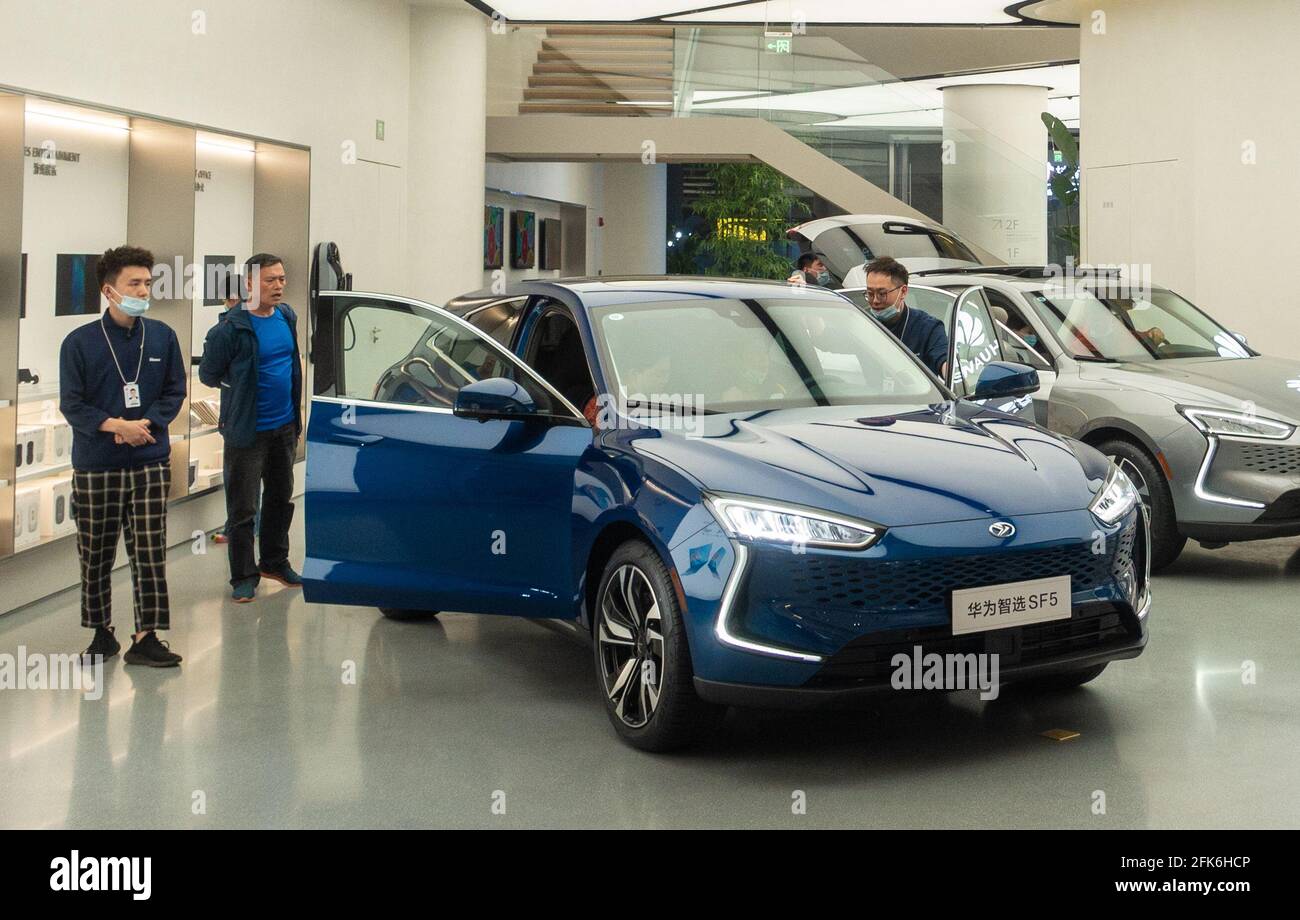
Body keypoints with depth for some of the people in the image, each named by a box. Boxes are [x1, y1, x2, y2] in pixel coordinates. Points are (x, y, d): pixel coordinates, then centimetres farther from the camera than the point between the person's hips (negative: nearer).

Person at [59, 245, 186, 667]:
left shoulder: (162, 336, 3)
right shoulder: (79, 342, -4)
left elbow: (175, 392, 7)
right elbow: (71, 404, -5)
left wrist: (146, 424, -10)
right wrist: (116, 425, -18)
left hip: (150, 462, 1)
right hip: (94, 465, -1)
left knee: (150, 553, -2)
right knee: (95, 555, 8)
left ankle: (146, 637, 5)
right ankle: (102, 632, 23)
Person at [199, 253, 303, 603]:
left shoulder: (287, 316, 4)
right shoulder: (231, 329, -17)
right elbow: (208, 374, -7)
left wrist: (295, 410, 13)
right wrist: (245, 391, -1)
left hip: (284, 426, 7)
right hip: (248, 431, -7)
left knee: (280, 499, 19)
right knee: (243, 507, 0)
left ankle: (274, 562, 34)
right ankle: (243, 577, 10)